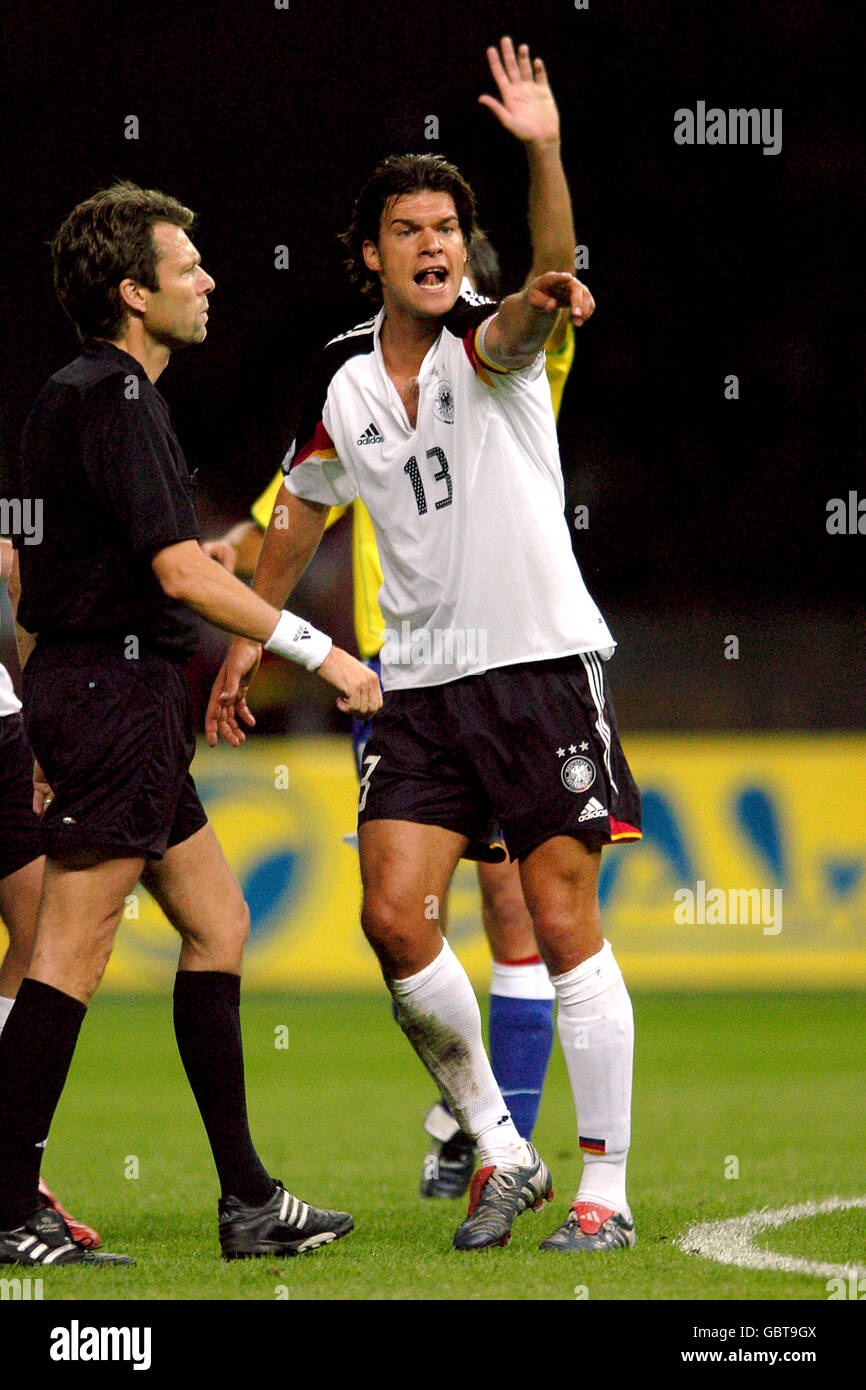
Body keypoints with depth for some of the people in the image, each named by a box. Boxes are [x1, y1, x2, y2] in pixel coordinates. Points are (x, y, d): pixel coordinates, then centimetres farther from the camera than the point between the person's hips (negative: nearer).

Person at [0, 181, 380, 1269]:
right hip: (115, 684, -11)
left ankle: (247, 1200, 15)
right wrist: (321, 653, -15)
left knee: (216, 921, 13)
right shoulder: (114, 401, -15)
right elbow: (182, 574, -21)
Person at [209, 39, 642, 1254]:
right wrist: (248, 637, 26)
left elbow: (520, 325, -33)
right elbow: (301, 512, 24)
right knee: (395, 916, -7)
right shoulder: (340, 379, 7)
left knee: (565, 926, -6)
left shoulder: (489, 344, -7)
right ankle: (499, 1149, 10)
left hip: (544, 664, -4)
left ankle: (606, 1189, 0)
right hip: (422, 684, 4)